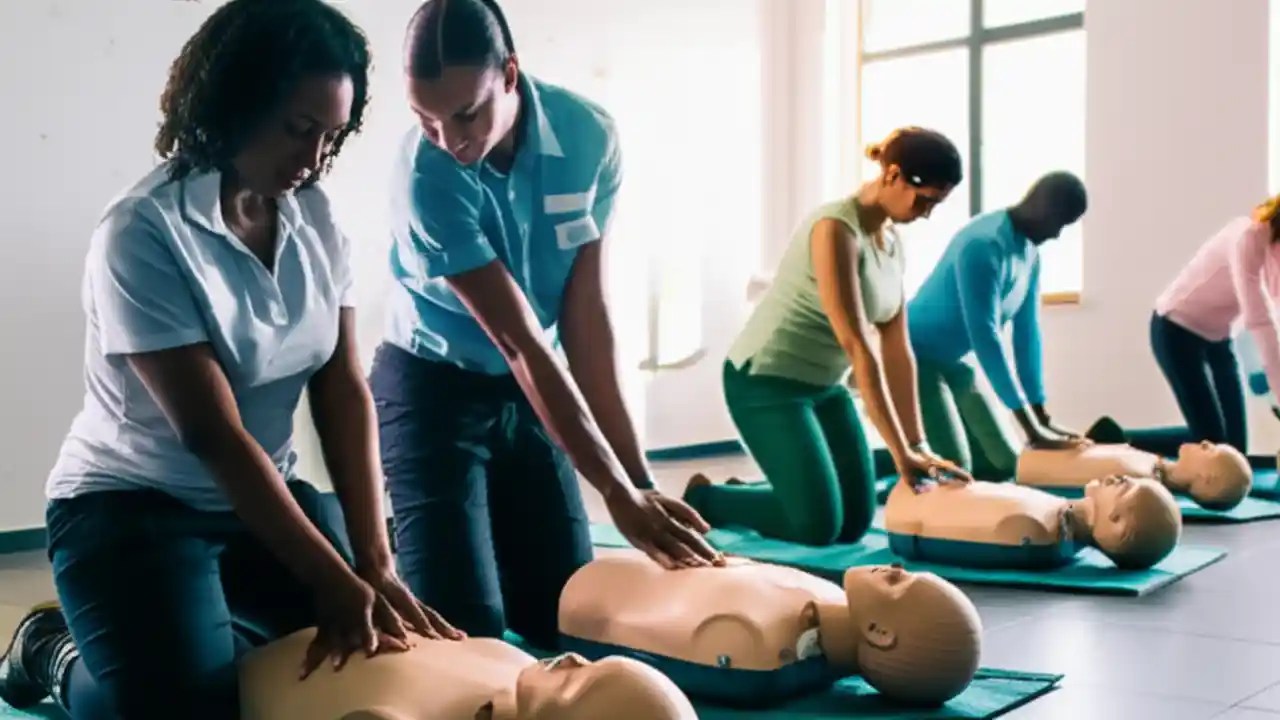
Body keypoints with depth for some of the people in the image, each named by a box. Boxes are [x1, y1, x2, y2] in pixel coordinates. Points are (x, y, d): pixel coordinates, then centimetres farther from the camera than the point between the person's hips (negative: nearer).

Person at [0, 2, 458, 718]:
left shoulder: (316, 217, -4)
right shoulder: (143, 234, -22)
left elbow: (346, 394, -8)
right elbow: (213, 435, -25)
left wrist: (375, 564, -17)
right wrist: (334, 585, -27)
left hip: (267, 495, 6)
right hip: (132, 506, -5)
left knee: (384, 662, -4)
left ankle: (211, 621, 19)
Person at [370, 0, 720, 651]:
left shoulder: (589, 135, -16)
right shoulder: (426, 174, -27)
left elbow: (585, 313, -13)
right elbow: (523, 342, -29)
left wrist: (638, 474, -16)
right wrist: (619, 491, -29)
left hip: (531, 393, 5)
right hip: (433, 389, -4)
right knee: (465, 626, -9)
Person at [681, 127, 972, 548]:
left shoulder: (894, 243, 4)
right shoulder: (837, 229, -23)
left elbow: (897, 350, 3)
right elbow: (858, 346, -28)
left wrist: (918, 445, -2)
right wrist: (900, 451, -28)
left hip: (824, 386, 9)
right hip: (765, 382, -9)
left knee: (855, 522, 9)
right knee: (818, 526, -10)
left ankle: (744, 493, 28)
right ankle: (703, 500, 12)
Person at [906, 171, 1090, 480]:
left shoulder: (1029, 252, 1)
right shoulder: (984, 244, -27)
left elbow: (1027, 332, 2)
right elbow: (985, 336, -29)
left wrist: (1042, 418, -2)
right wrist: (1030, 427, -28)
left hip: (957, 362, 9)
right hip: (917, 358, -9)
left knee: (1004, 464, 6)